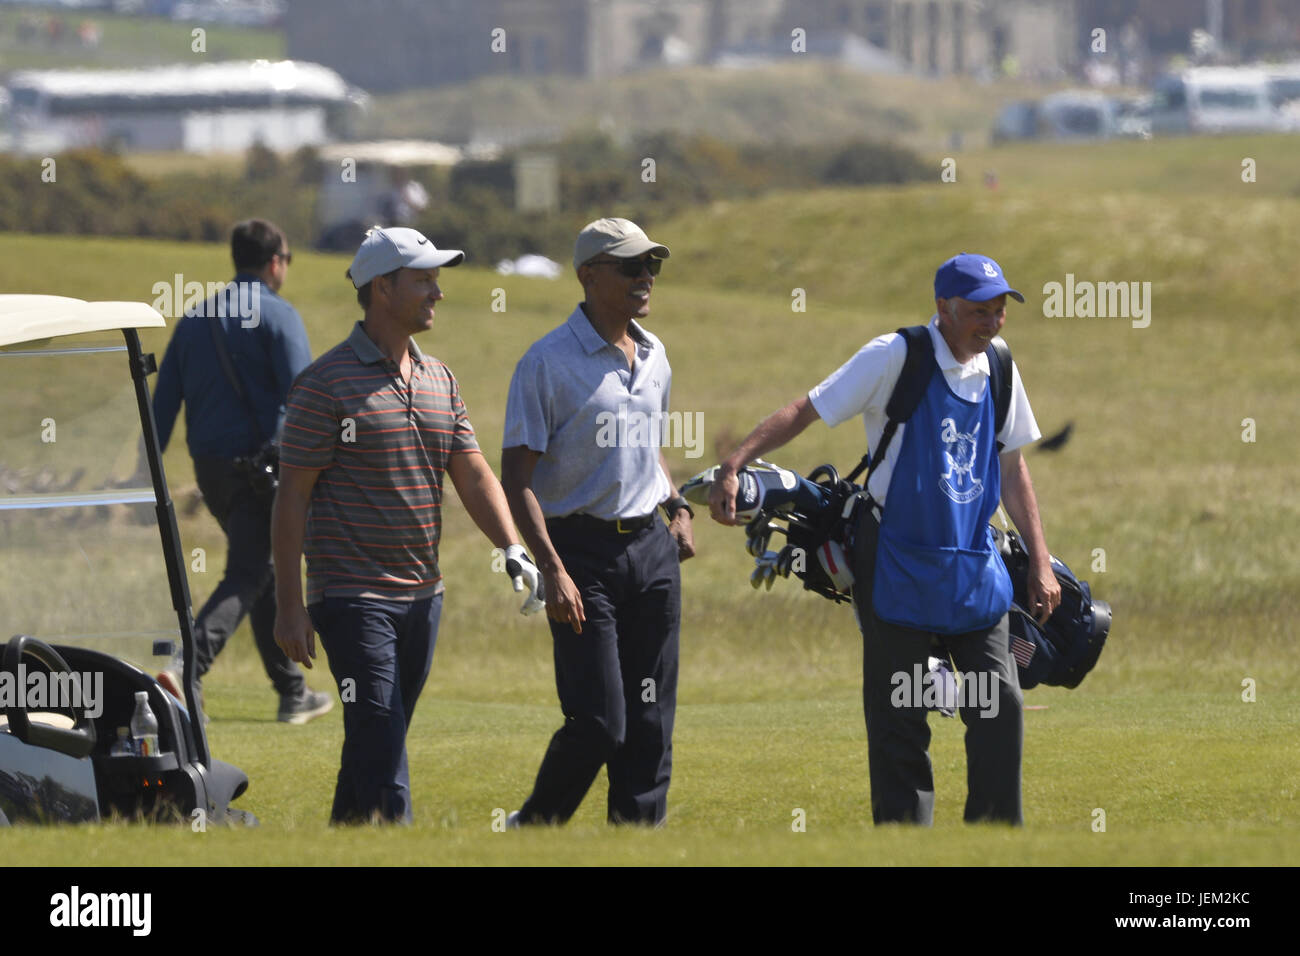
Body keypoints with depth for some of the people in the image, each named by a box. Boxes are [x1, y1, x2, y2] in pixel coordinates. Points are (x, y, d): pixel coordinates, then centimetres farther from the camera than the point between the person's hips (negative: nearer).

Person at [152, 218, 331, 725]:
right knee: (245, 578, -8)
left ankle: (293, 691, 24)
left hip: (210, 469, 7)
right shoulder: (277, 316, -8)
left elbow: (163, 403, 11)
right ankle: (187, 670, -28)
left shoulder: (195, 319, 12)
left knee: (262, 572, 18)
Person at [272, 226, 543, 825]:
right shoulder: (327, 382, -8)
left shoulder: (439, 380, 12)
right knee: (382, 755, -13)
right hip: (352, 597, -7)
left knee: (374, 747, 11)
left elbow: (472, 475, 10)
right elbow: (292, 495, -8)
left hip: (421, 595, 7)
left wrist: (512, 551, -7)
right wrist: (289, 606, -11)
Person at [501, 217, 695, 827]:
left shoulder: (652, 356, 12)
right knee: (598, 724, -10)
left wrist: (676, 507, 10)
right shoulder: (550, 363, -10)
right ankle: (533, 829, 11)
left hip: (651, 548, 7)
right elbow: (517, 476, -12)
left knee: (651, 724, 5)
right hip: (583, 551, -7)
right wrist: (554, 571, -21)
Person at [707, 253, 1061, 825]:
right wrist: (733, 465, -26)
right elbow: (806, 411, -14)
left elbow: (1011, 470, 17)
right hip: (899, 563, -5)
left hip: (975, 566, 5)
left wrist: (1040, 563, 14)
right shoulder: (896, 358, -10)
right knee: (899, 718, -2)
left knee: (1000, 705, 0)